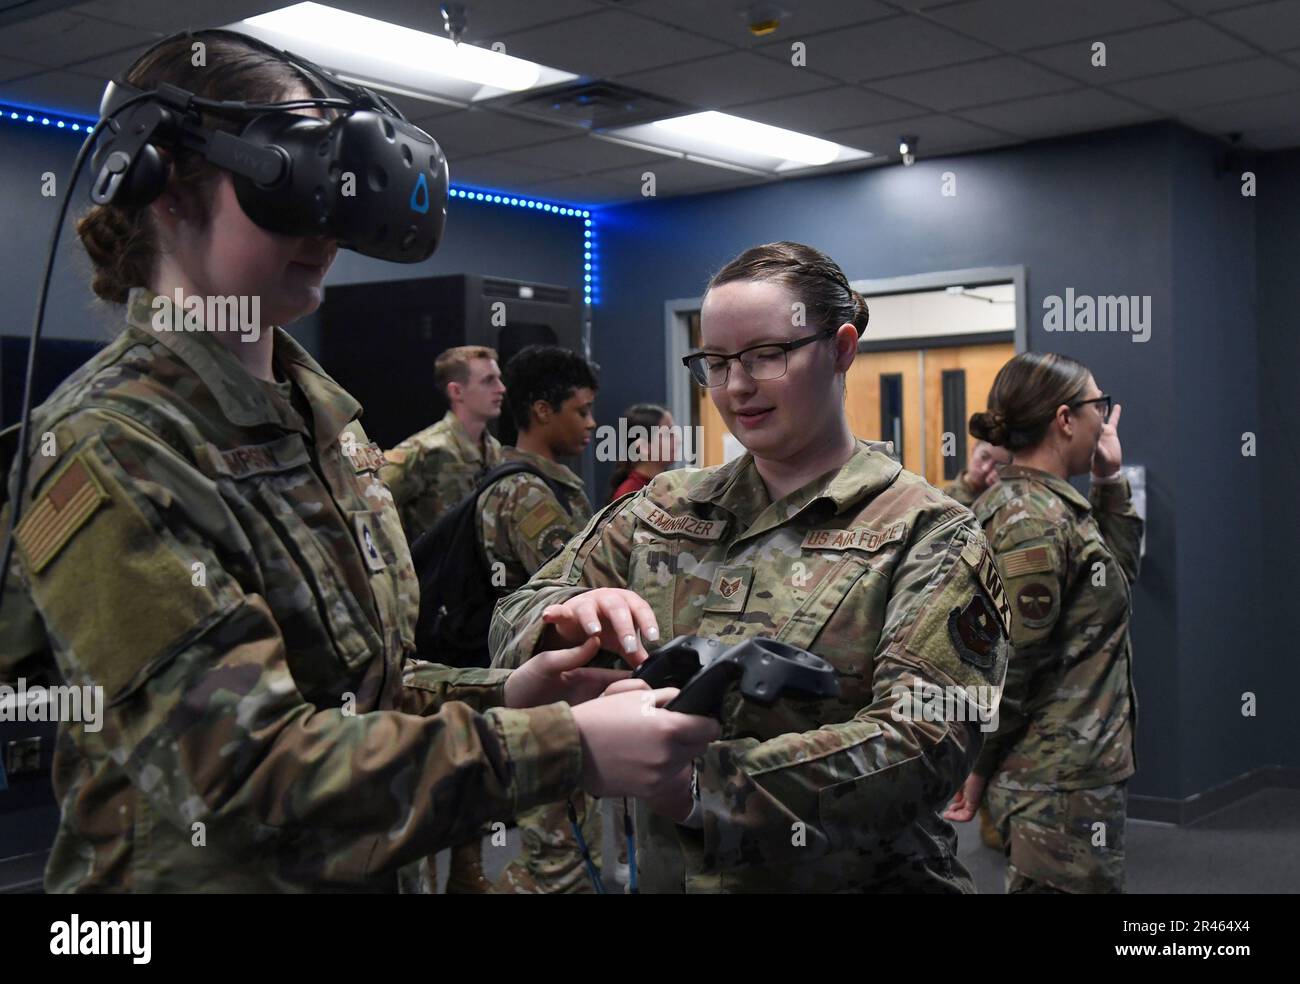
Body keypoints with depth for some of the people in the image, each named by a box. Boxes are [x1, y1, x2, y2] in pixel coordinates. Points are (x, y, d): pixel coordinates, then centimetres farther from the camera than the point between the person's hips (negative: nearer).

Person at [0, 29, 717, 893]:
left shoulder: (320, 409, 4)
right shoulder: (109, 454, -20)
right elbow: (247, 765, -26)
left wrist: (500, 696, -7)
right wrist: (565, 750, -27)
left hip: (358, 871, 7)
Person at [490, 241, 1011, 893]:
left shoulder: (927, 534, -11)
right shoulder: (661, 510, 2)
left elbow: (923, 746, -23)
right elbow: (515, 625, 0)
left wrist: (700, 783, -33)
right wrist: (566, 621, -24)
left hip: (859, 876, -4)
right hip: (667, 874, 4)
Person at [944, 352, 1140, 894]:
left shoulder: (1014, 502, 10)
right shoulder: (1037, 522, -20)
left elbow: (1120, 575, 20)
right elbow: (1009, 665, -21)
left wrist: (1110, 481, 12)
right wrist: (976, 767, -11)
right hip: (1061, 786, -10)